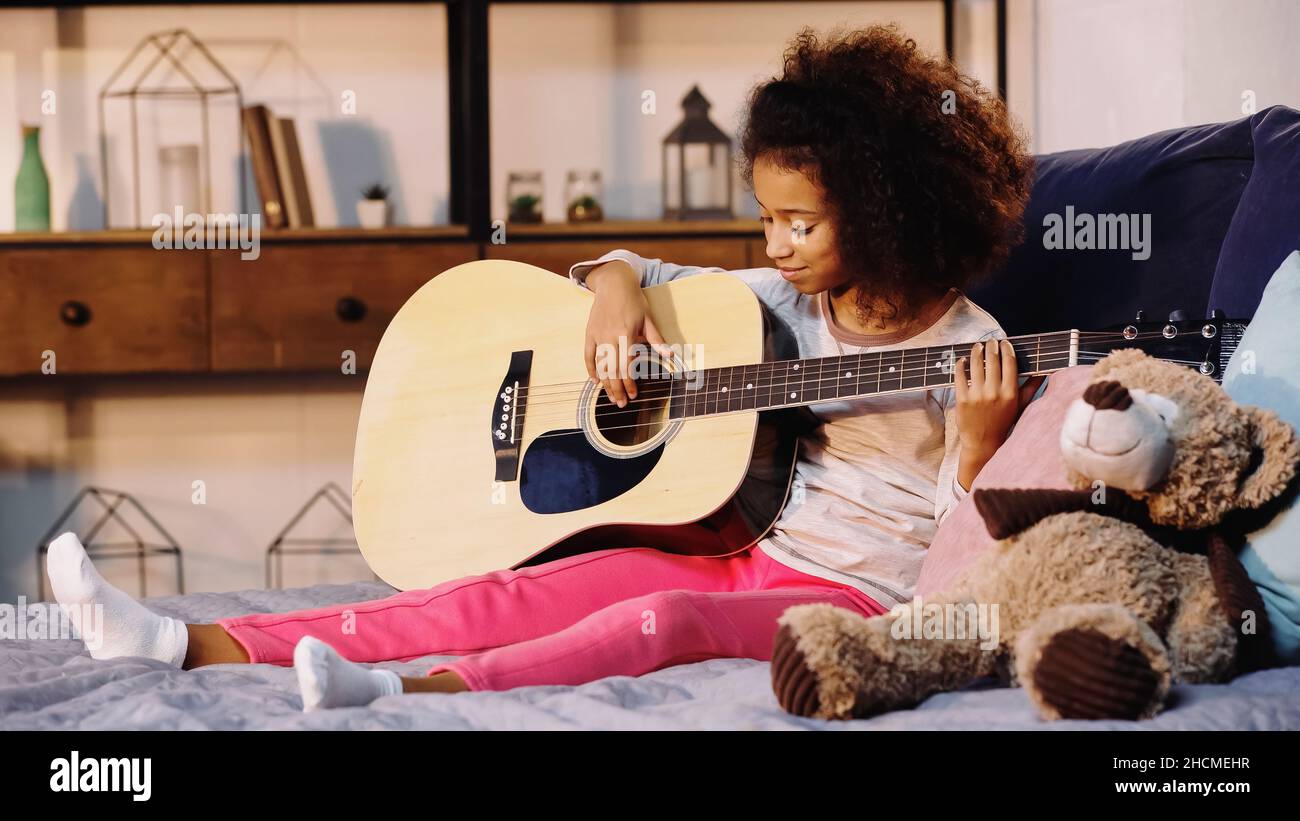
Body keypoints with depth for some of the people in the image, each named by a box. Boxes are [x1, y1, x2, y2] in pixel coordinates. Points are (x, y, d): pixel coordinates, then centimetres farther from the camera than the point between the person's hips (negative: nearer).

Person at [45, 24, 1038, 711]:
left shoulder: (971, 350, -6)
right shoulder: (788, 300, 12)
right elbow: (645, 269, 25)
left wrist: (977, 443, -28)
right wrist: (617, 286, 2)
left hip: (862, 594, -6)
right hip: (744, 555, 6)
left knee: (672, 616, -37)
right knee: (516, 594, -12)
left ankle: (407, 690, -57)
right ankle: (194, 643, -20)